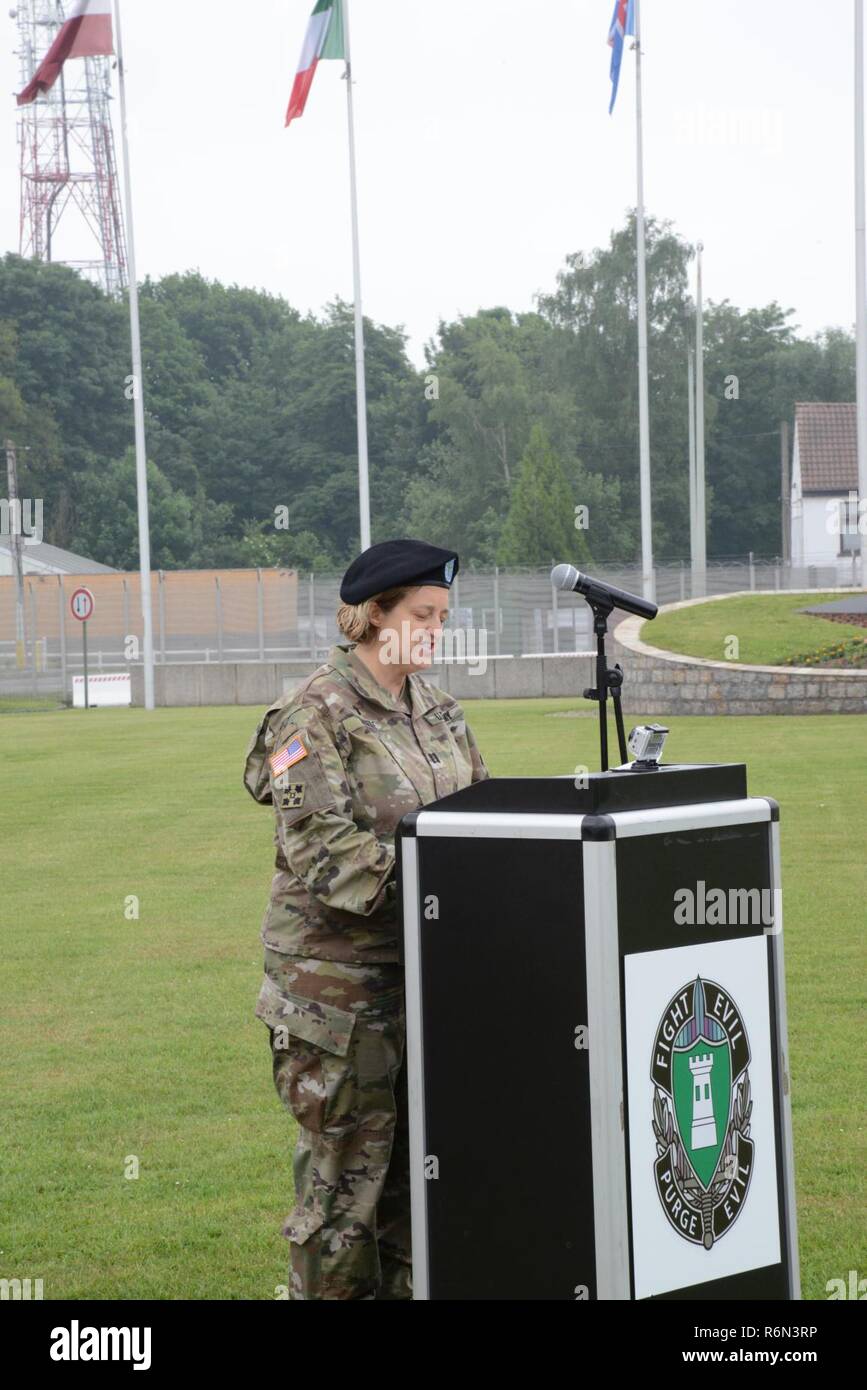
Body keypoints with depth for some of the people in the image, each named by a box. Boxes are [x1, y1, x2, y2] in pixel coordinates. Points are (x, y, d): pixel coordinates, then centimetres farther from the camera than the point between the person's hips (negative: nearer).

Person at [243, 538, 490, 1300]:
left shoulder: (436, 708, 12)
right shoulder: (315, 715, -11)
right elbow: (324, 852, -17)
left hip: (426, 967, 7)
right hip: (341, 974, -7)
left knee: (417, 1158, 11)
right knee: (347, 1166, -2)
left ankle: (406, 1285, 20)